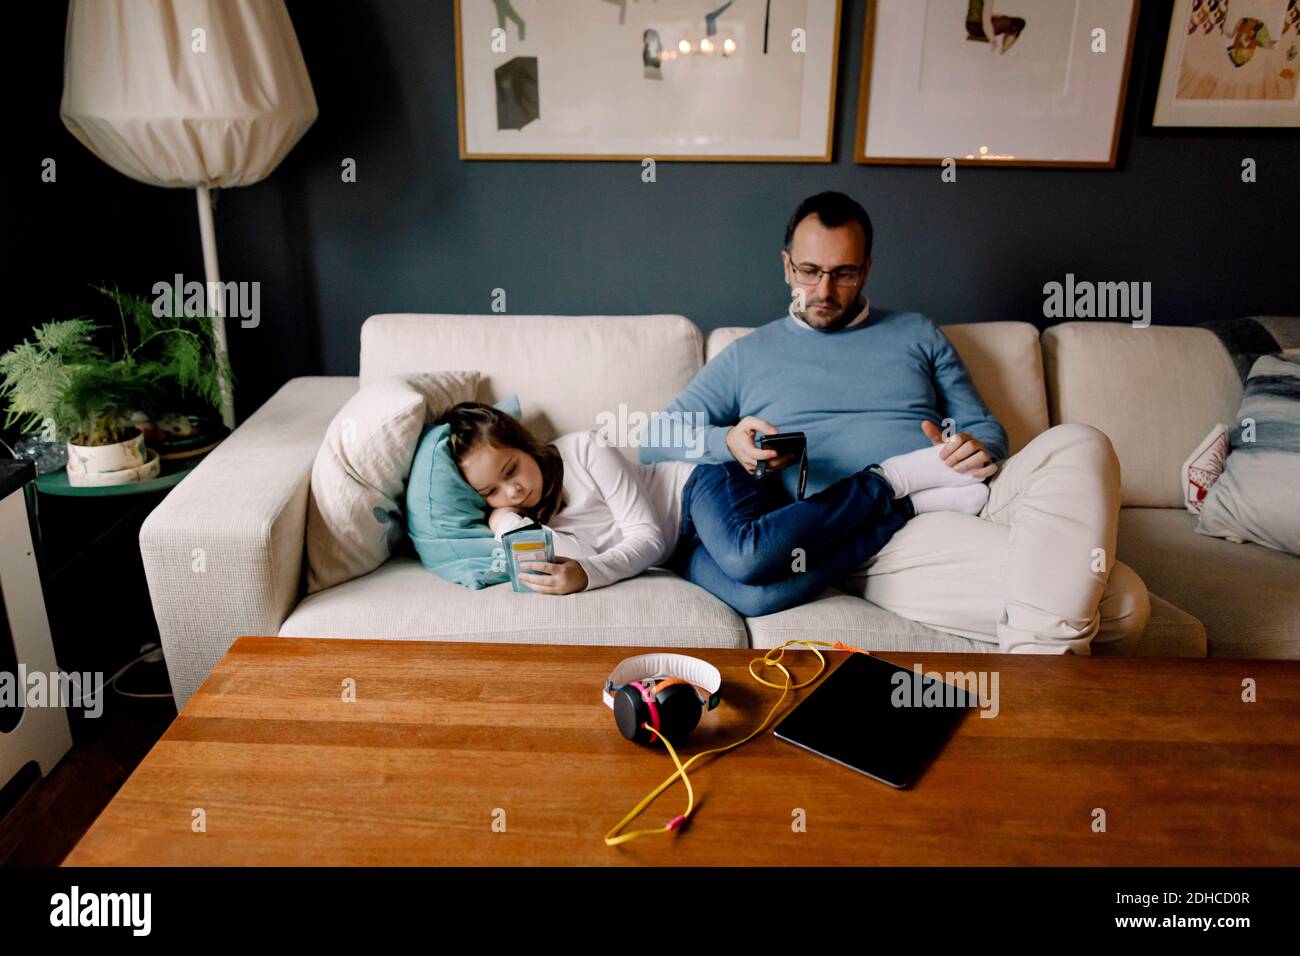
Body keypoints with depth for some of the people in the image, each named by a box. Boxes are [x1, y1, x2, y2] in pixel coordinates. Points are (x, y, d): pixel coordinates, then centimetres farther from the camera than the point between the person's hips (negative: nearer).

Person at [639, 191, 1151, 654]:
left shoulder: (918, 335, 25)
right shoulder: (746, 356, 17)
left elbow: (987, 429, 23)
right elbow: (656, 440, 11)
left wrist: (979, 449, -4)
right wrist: (728, 442, -11)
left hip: (959, 505, 5)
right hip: (868, 542, -5)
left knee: (1078, 444, -30)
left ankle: (1038, 655, -30)